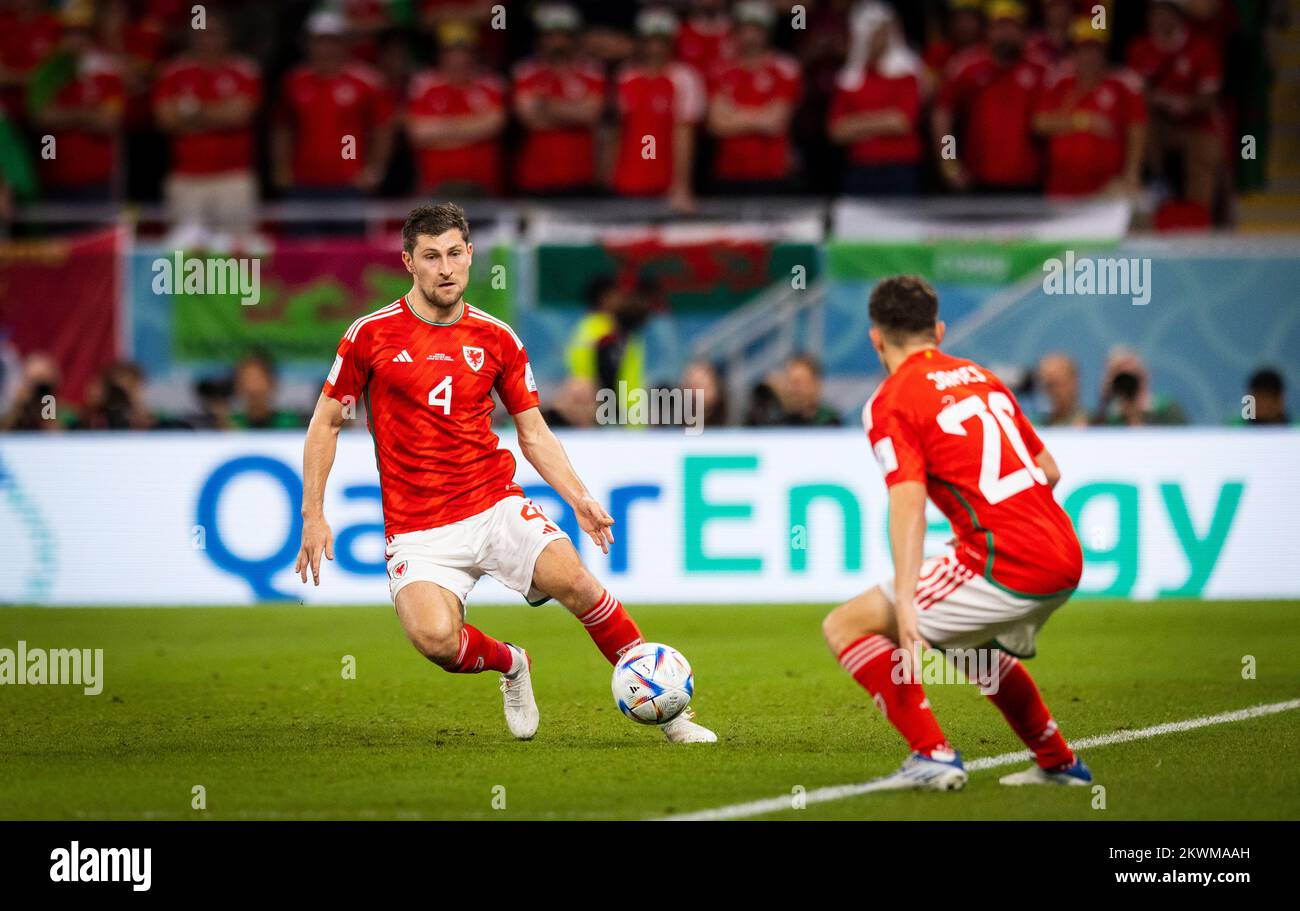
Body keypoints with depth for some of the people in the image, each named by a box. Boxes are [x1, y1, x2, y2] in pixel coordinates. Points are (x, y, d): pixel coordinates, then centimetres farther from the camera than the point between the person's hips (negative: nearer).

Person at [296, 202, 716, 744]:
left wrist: (578, 498, -1)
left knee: (572, 579, -24)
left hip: (497, 506, 2)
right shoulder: (371, 335, 0)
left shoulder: (496, 339, 7)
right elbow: (326, 422, 8)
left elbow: (534, 434, 14)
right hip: (418, 530, -2)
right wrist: (313, 515, 0)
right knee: (435, 639, -28)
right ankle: (510, 665, 9)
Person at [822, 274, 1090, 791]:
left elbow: (909, 501, -18)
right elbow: (1048, 470, 22)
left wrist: (905, 603, -26)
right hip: (1065, 560, 8)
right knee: (979, 645, 38)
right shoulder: (980, 378, 19)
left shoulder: (891, 403, -4)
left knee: (846, 627, -1)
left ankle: (933, 755, -9)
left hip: (1008, 569, -8)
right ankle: (1058, 763, 42)